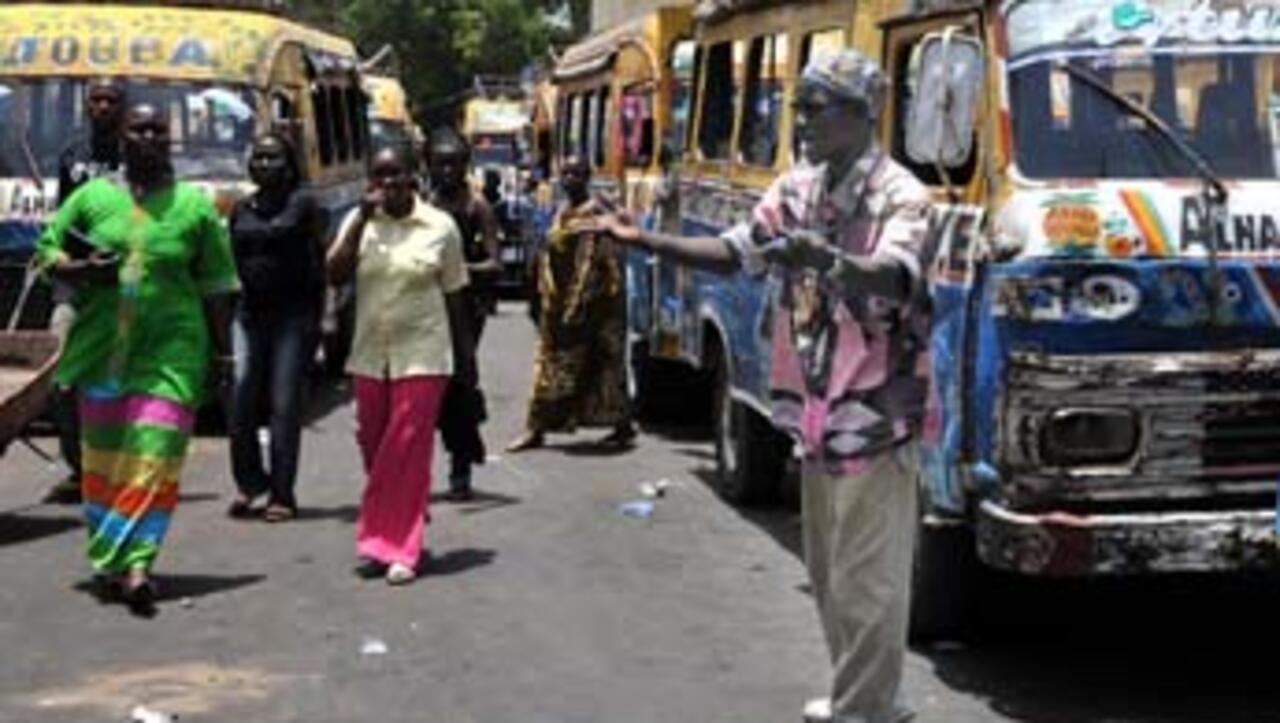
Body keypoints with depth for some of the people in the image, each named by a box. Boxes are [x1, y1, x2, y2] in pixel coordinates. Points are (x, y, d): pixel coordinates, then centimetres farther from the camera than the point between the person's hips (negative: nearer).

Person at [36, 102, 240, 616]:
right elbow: (47, 251, 12)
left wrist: (222, 348, 3)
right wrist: (82, 271, -9)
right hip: (101, 347, 2)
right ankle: (109, 562, 18)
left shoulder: (195, 204, 6)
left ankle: (134, 565, -17)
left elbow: (216, 285, 7)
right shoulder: (91, 197, 9)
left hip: (171, 349, -2)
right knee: (103, 456, 8)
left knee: (154, 457, -12)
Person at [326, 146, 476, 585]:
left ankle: (399, 549, 2)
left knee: (407, 451, -5)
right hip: (370, 355, 3)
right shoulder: (359, 221, 4)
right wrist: (363, 218, -14)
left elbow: (454, 296, 4)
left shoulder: (440, 226, -2)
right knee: (374, 449, 9)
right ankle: (388, 537, 27)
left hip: (422, 354, -3)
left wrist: (466, 354, 6)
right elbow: (335, 275, -9)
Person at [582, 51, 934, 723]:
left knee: (866, 577, -4)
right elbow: (733, 252, 13)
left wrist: (825, 258, -48)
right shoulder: (796, 189, 10)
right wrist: (644, 240, 5)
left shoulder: (900, 195, -13)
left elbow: (894, 278, -29)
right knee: (828, 571, 17)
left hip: (875, 415, -8)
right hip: (819, 412, 8)